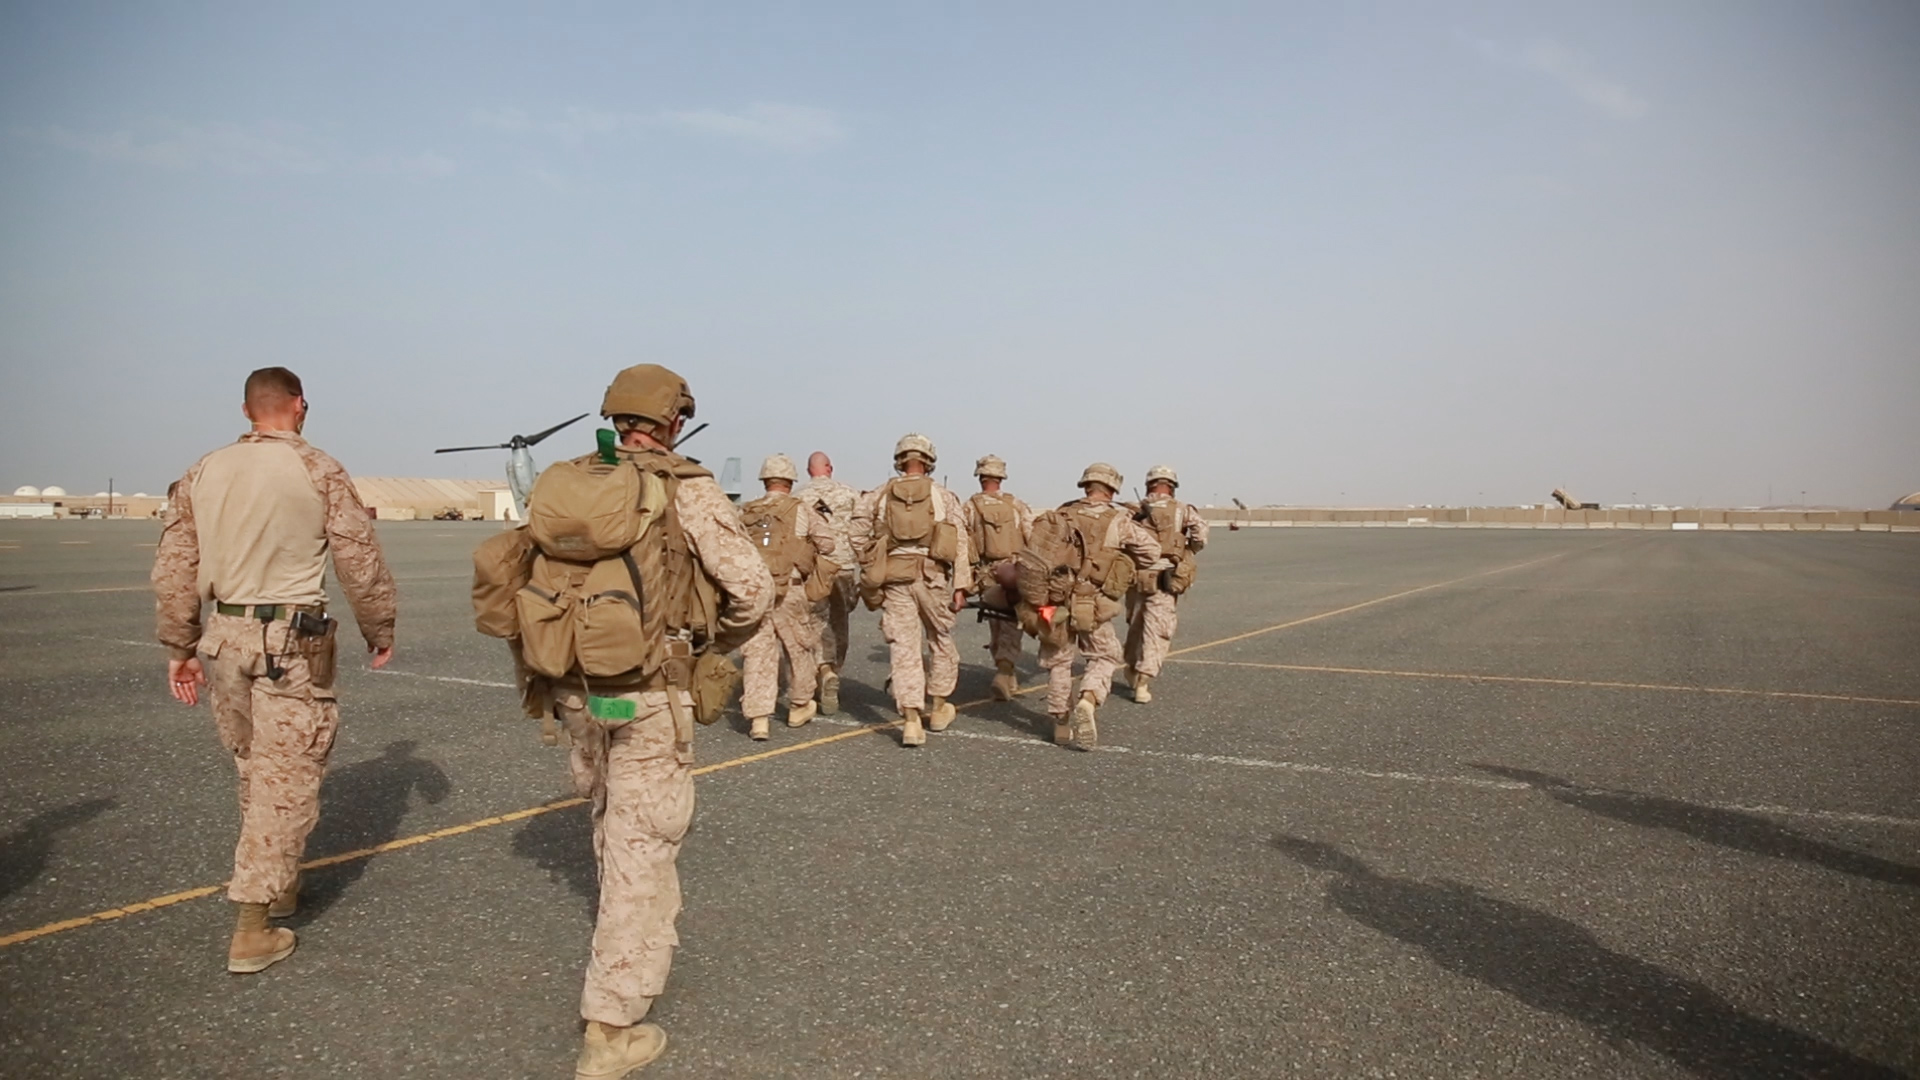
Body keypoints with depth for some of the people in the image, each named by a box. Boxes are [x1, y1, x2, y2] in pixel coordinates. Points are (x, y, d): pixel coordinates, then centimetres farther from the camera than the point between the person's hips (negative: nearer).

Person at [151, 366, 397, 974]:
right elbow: (360, 561, -5)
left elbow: (173, 570, 8)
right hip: (292, 642, -5)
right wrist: (380, 632, 7)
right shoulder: (317, 471, -5)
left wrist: (180, 648, 16)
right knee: (286, 779, 0)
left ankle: (277, 884, 34)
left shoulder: (202, 474, 8)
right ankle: (253, 929, 1)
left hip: (224, 636, 5)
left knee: (256, 770, 20)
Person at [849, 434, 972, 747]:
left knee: (904, 649, 2)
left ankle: (911, 721, -4)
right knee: (941, 643, 18)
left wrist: (870, 572, 10)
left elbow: (859, 537, 1)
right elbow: (960, 544, -2)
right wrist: (961, 586, -2)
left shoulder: (878, 496, 8)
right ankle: (938, 708, 30)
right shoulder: (944, 497, 5)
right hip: (932, 577, 0)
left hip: (894, 580, 0)